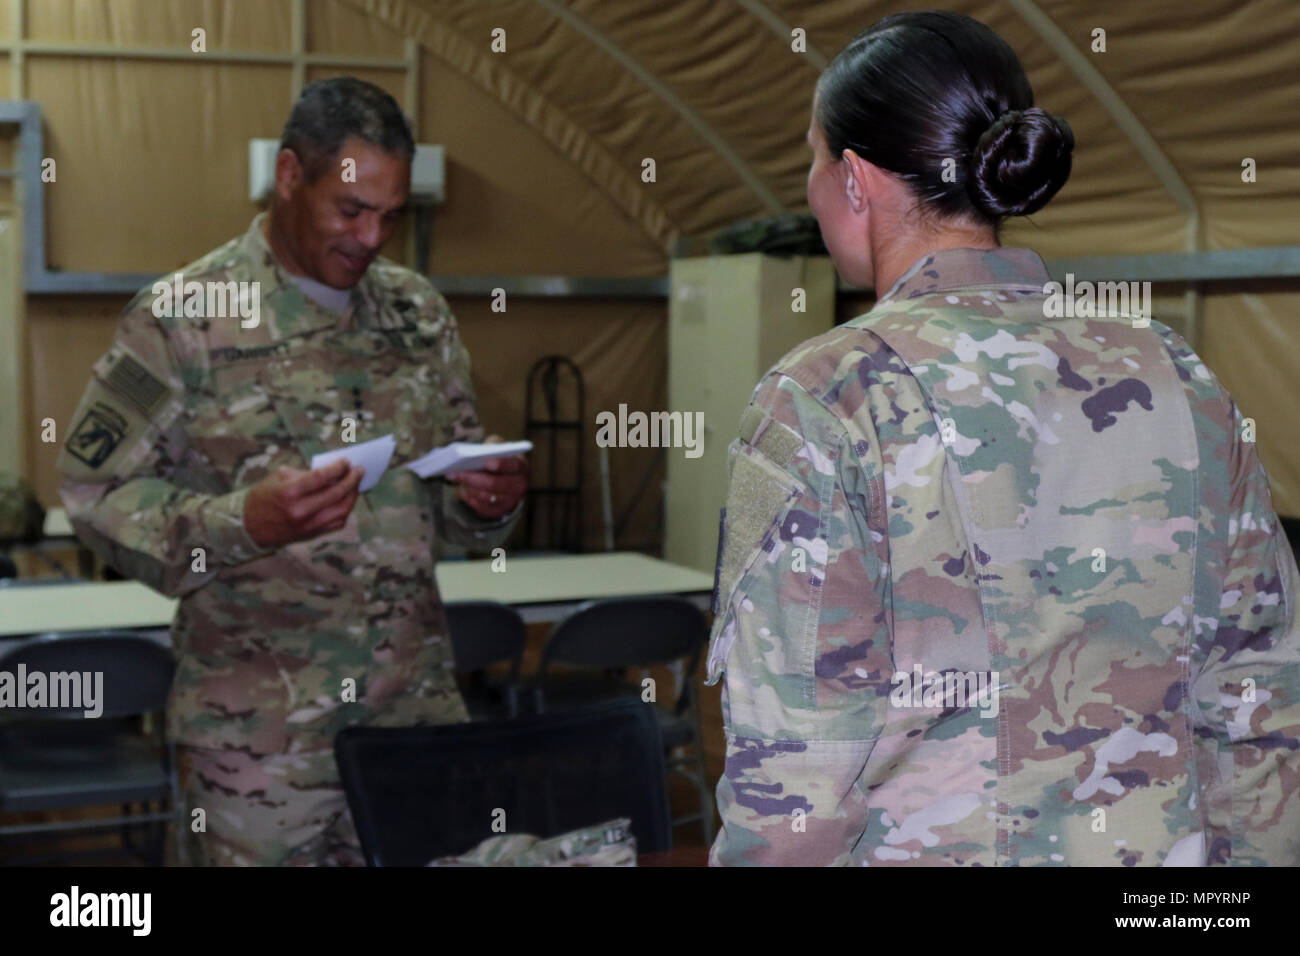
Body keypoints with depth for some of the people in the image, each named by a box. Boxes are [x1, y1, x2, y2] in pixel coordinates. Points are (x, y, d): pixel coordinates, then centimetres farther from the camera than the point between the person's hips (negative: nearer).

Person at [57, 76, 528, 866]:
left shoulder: (419, 312, 9)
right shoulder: (184, 313, -7)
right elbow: (95, 490, -9)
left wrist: (488, 502, -6)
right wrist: (244, 522, -23)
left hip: (420, 705, 4)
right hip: (260, 725, -4)